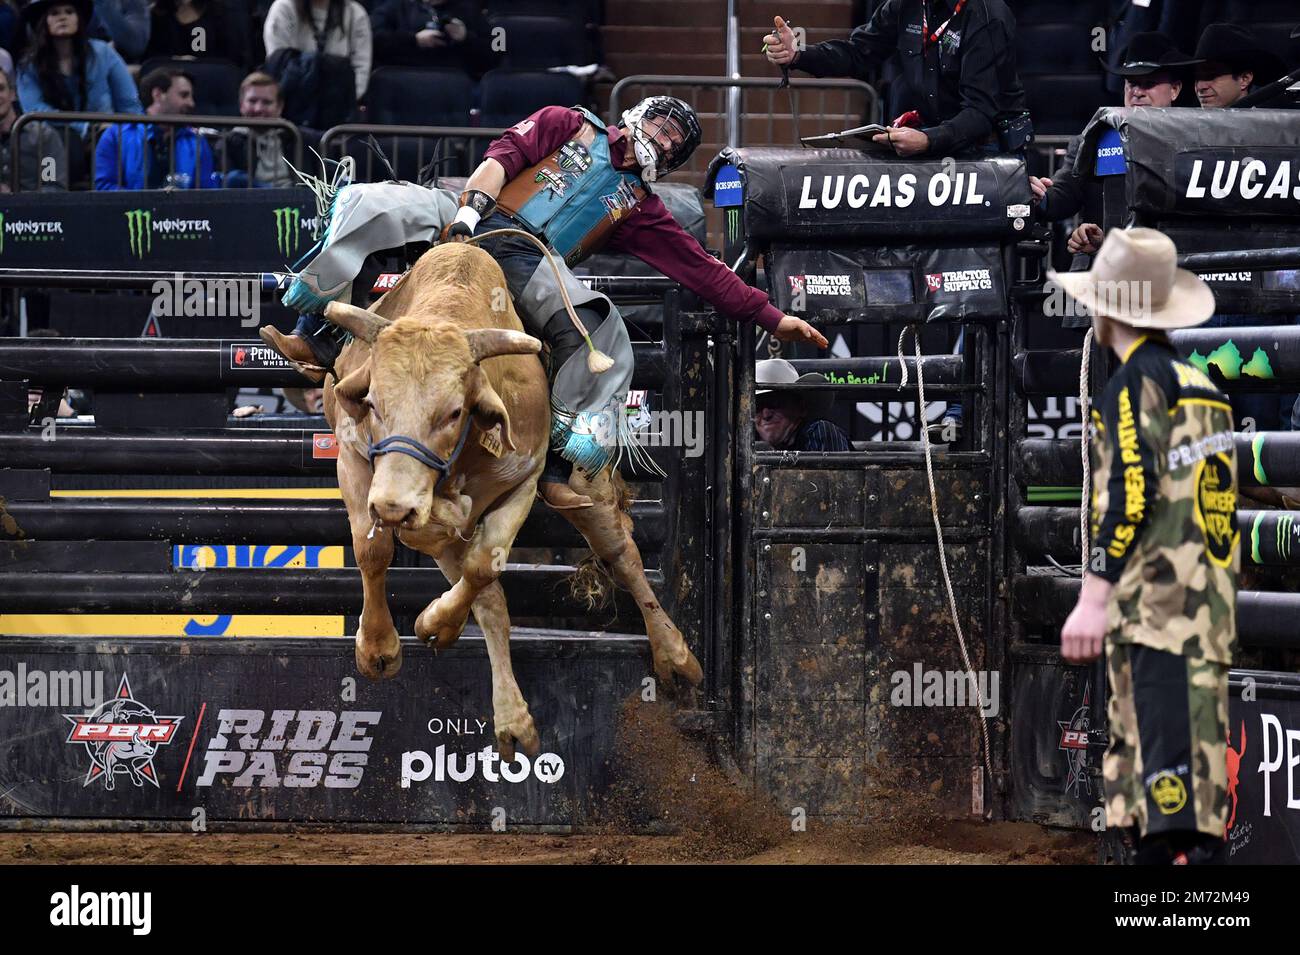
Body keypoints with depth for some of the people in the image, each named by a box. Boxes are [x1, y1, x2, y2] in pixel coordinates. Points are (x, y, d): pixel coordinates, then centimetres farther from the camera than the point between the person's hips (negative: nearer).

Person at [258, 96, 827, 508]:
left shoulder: (639, 206, 22)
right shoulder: (568, 125, 18)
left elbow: (701, 270, 18)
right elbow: (506, 155, 3)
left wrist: (772, 318, 12)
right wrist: (472, 206, -16)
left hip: (533, 266, 2)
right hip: (477, 222, -2)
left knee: (604, 337, -28)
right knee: (367, 203, -25)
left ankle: (559, 465, -30)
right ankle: (314, 335, -21)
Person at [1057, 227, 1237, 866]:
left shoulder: (1136, 381, -6)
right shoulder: (1202, 386, 20)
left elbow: (1130, 493, -16)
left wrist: (1093, 597, -16)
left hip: (1155, 610, -9)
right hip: (1209, 608, 9)